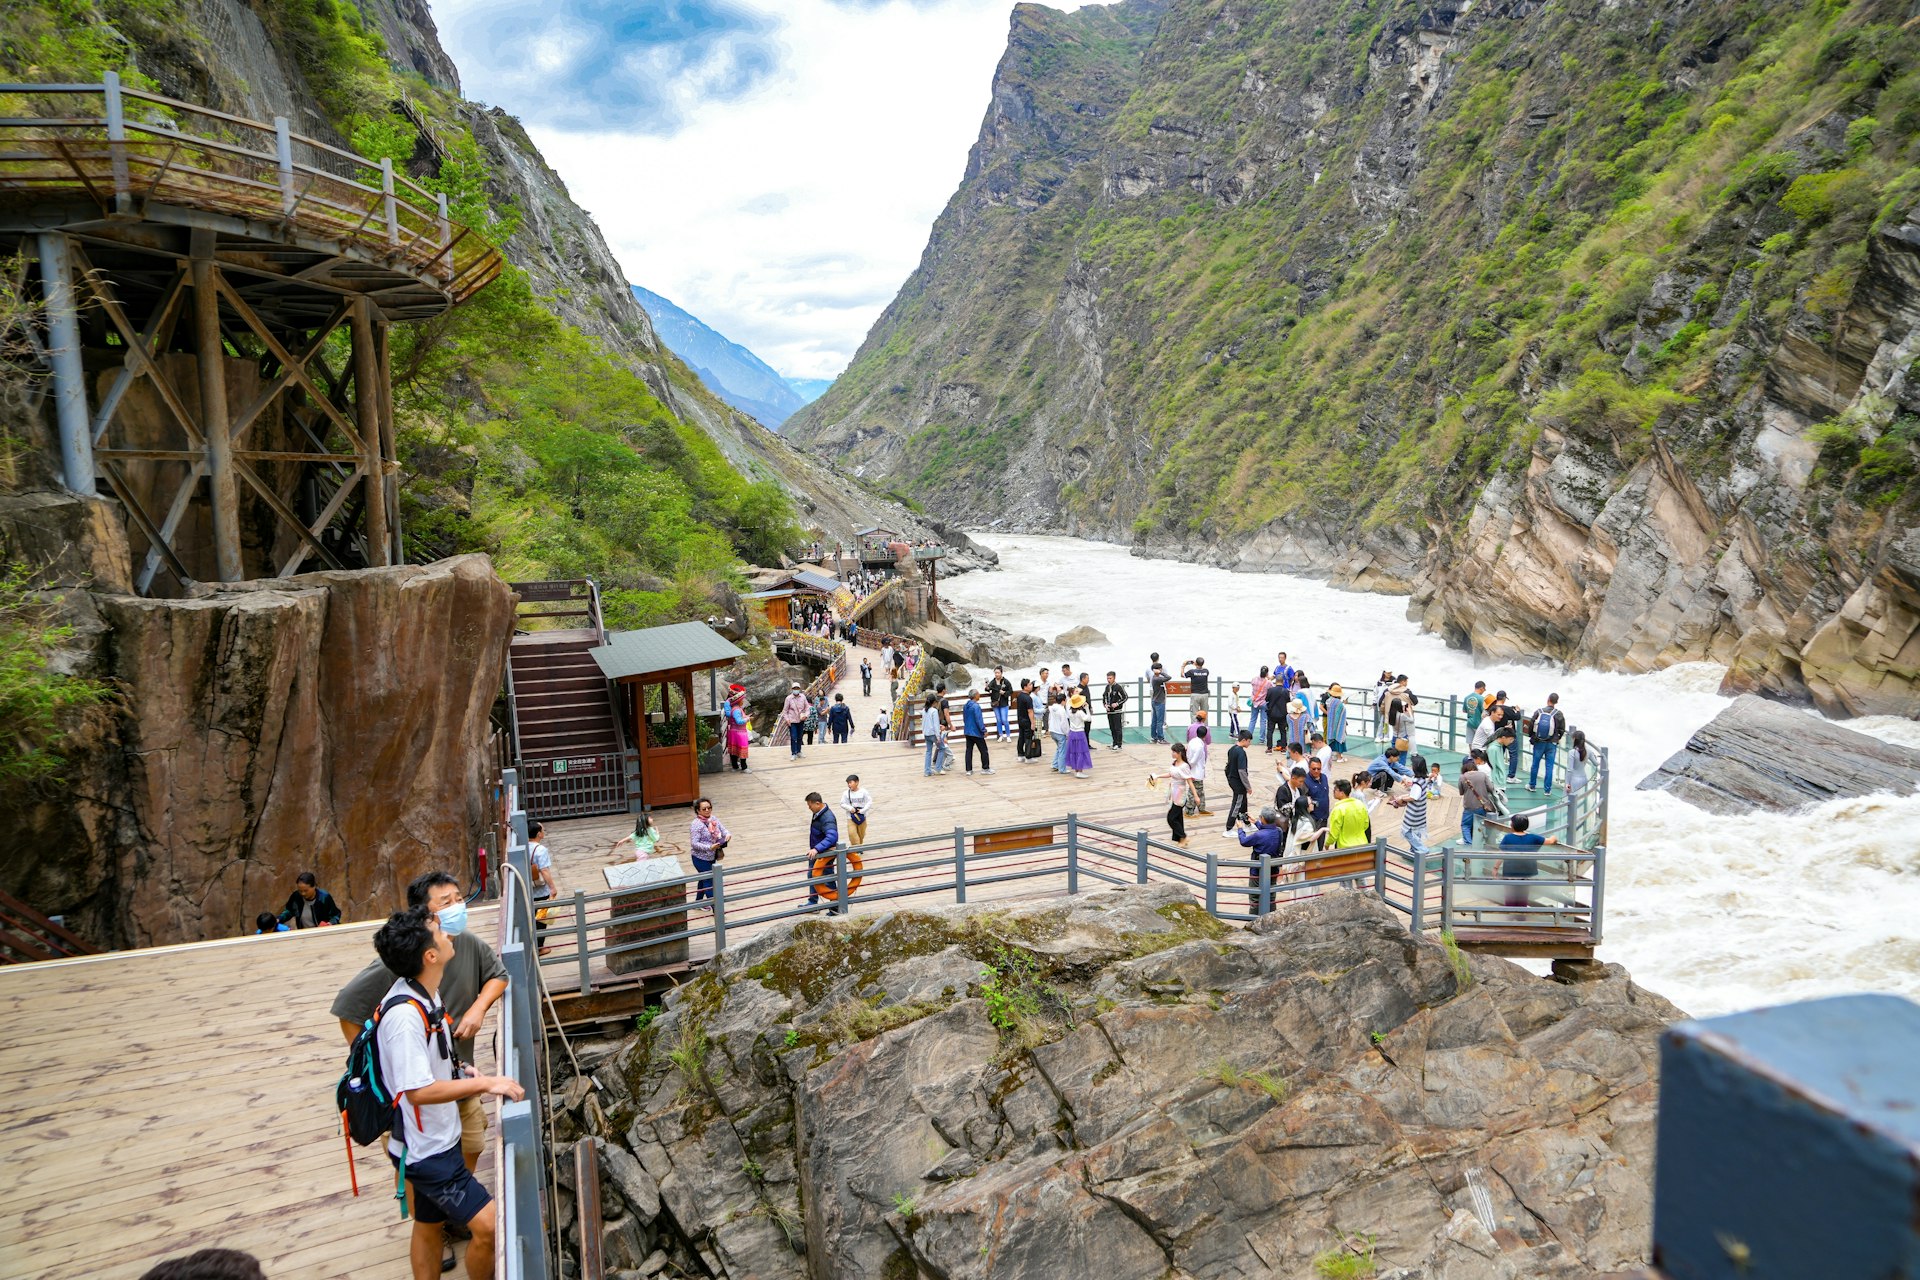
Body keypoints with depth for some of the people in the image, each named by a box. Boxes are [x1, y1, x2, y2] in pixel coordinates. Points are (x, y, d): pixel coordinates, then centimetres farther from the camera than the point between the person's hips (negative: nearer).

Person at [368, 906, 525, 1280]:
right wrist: (486, 1083, -26)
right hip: (425, 1150, -10)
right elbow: (418, 1091, -30)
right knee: (488, 1225, -9)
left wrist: (460, 1073, 3)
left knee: (430, 1226, 23)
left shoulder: (426, 993, -1)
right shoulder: (405, 1015, -30)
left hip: (437, 1139, 10)